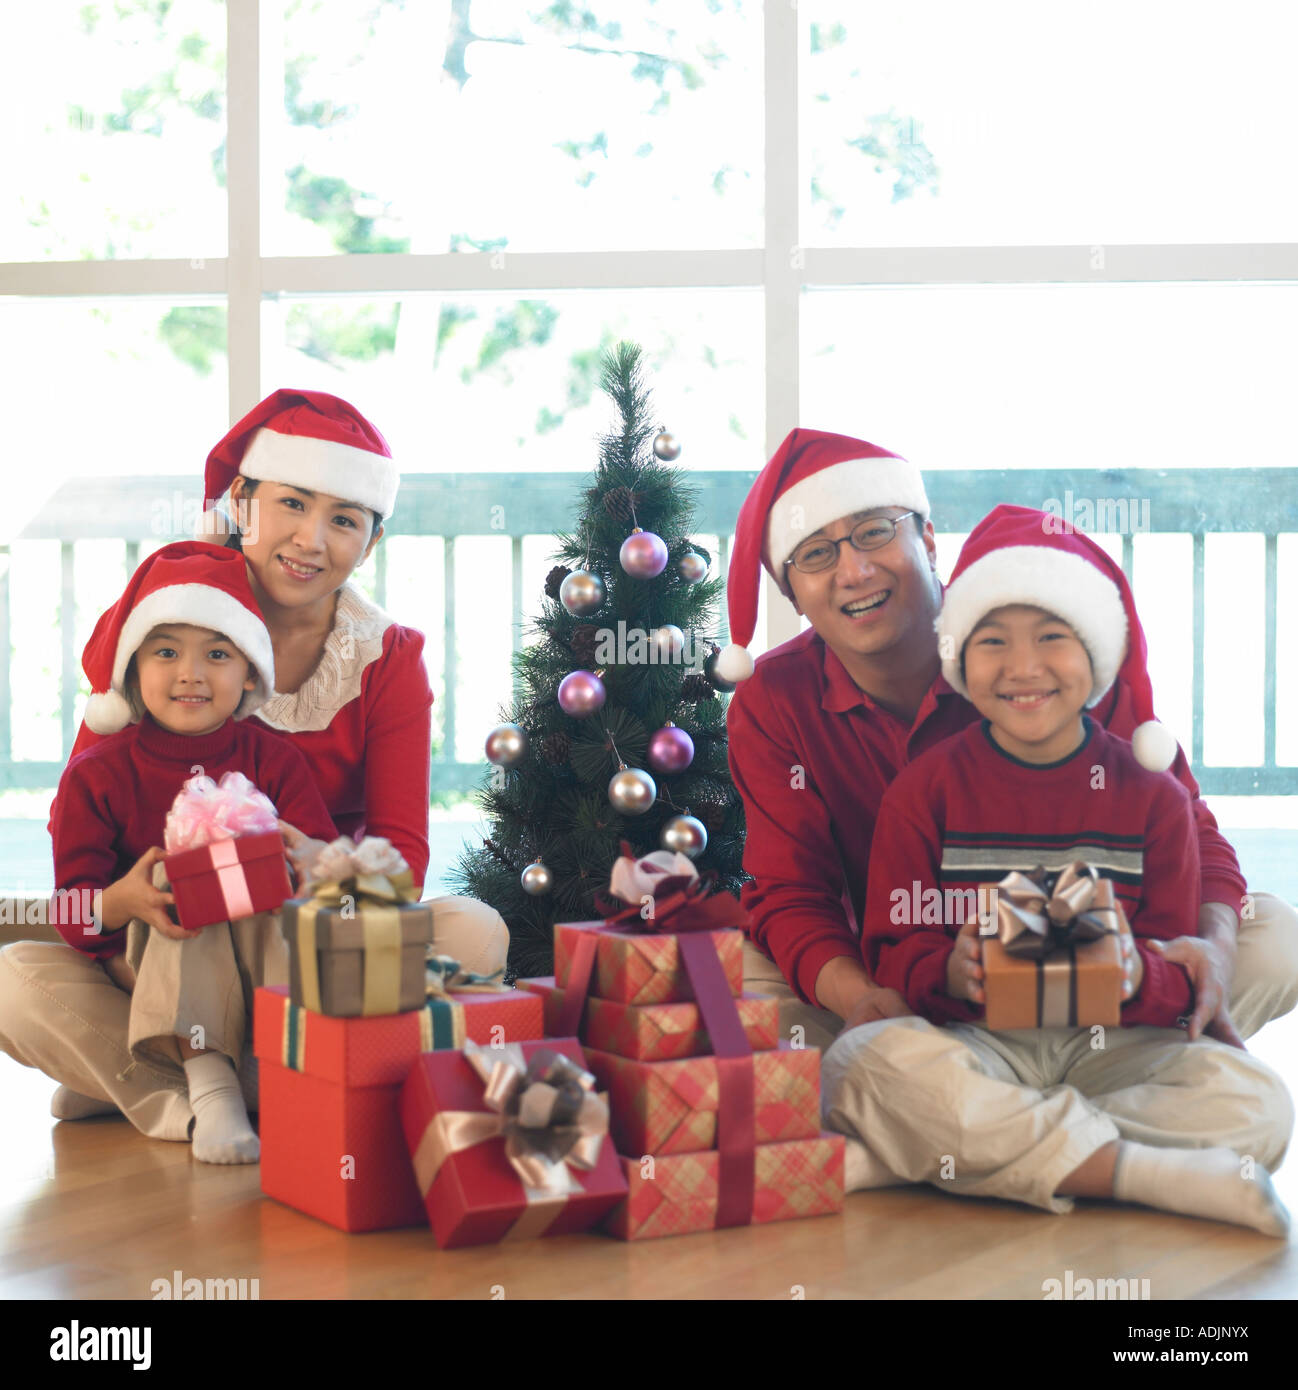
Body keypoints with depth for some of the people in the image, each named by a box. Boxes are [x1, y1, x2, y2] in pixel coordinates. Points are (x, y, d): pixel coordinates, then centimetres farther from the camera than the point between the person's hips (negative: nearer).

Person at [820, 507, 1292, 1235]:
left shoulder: (1152, 796, 5)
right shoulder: (926, 788, 3)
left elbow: (1177, 977, 4)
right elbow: (895, 950, 0)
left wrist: (1138, 976, -21)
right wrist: (949, 973, -24)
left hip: (1109, 1042, 1)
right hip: (974, 1040, -1)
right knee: (866, 1063, -33)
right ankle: (1156, 1175, -30)